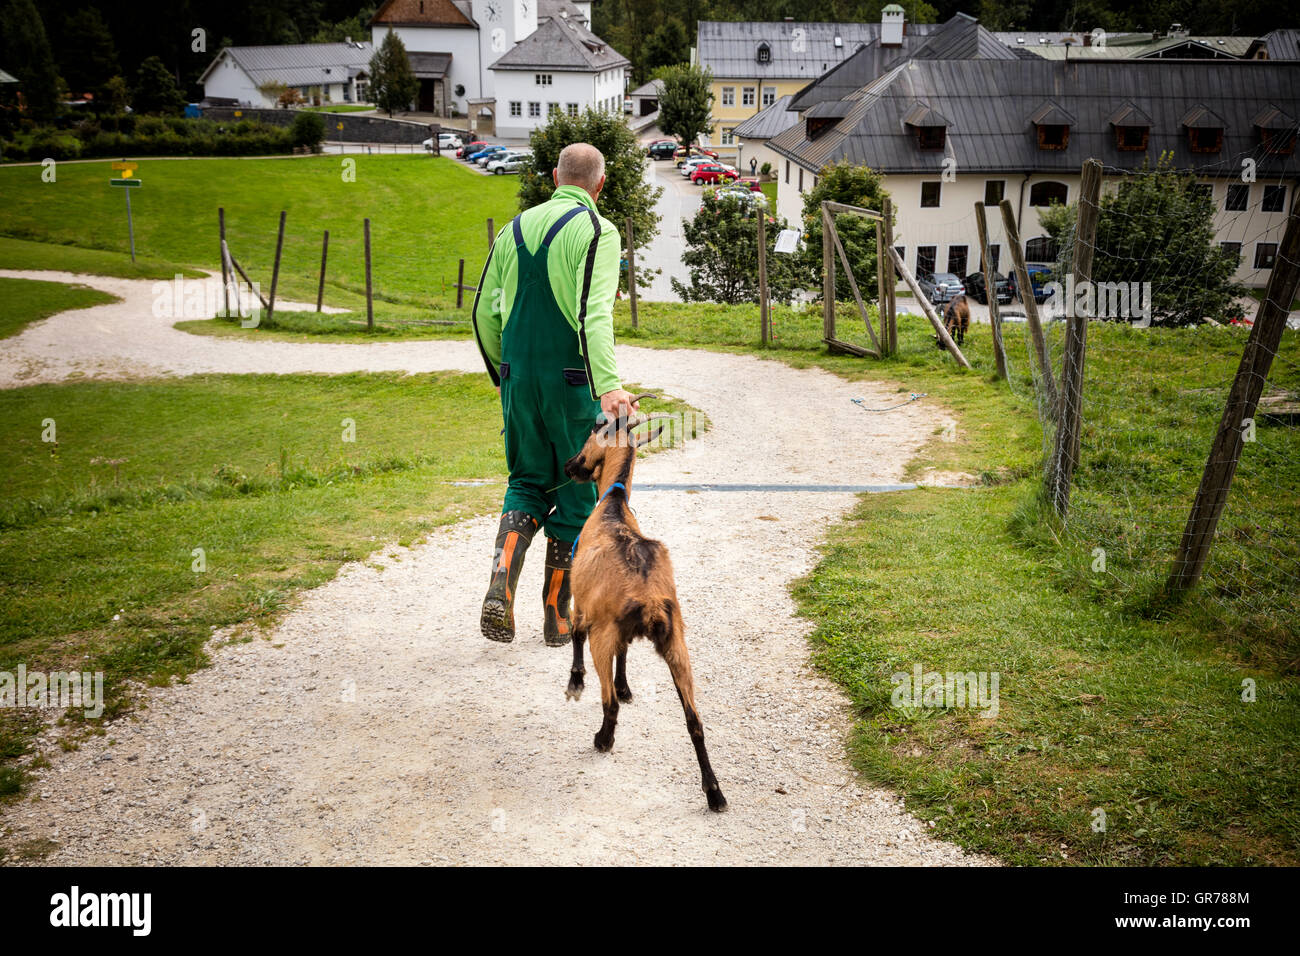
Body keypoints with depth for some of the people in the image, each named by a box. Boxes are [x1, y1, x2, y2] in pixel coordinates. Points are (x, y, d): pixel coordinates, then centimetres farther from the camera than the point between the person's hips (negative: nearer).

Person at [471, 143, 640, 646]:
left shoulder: (516, 227, 10)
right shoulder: (596, 231, -8)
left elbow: (484, 312, 12)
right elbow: (594, 313, -23)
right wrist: (608, 384, -31)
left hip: (519, 378, 5)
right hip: (573, 381, -5)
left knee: (527, 483, 18)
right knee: (577, 493, 8)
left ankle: (500, 586, -3)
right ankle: (559, 615, 15)